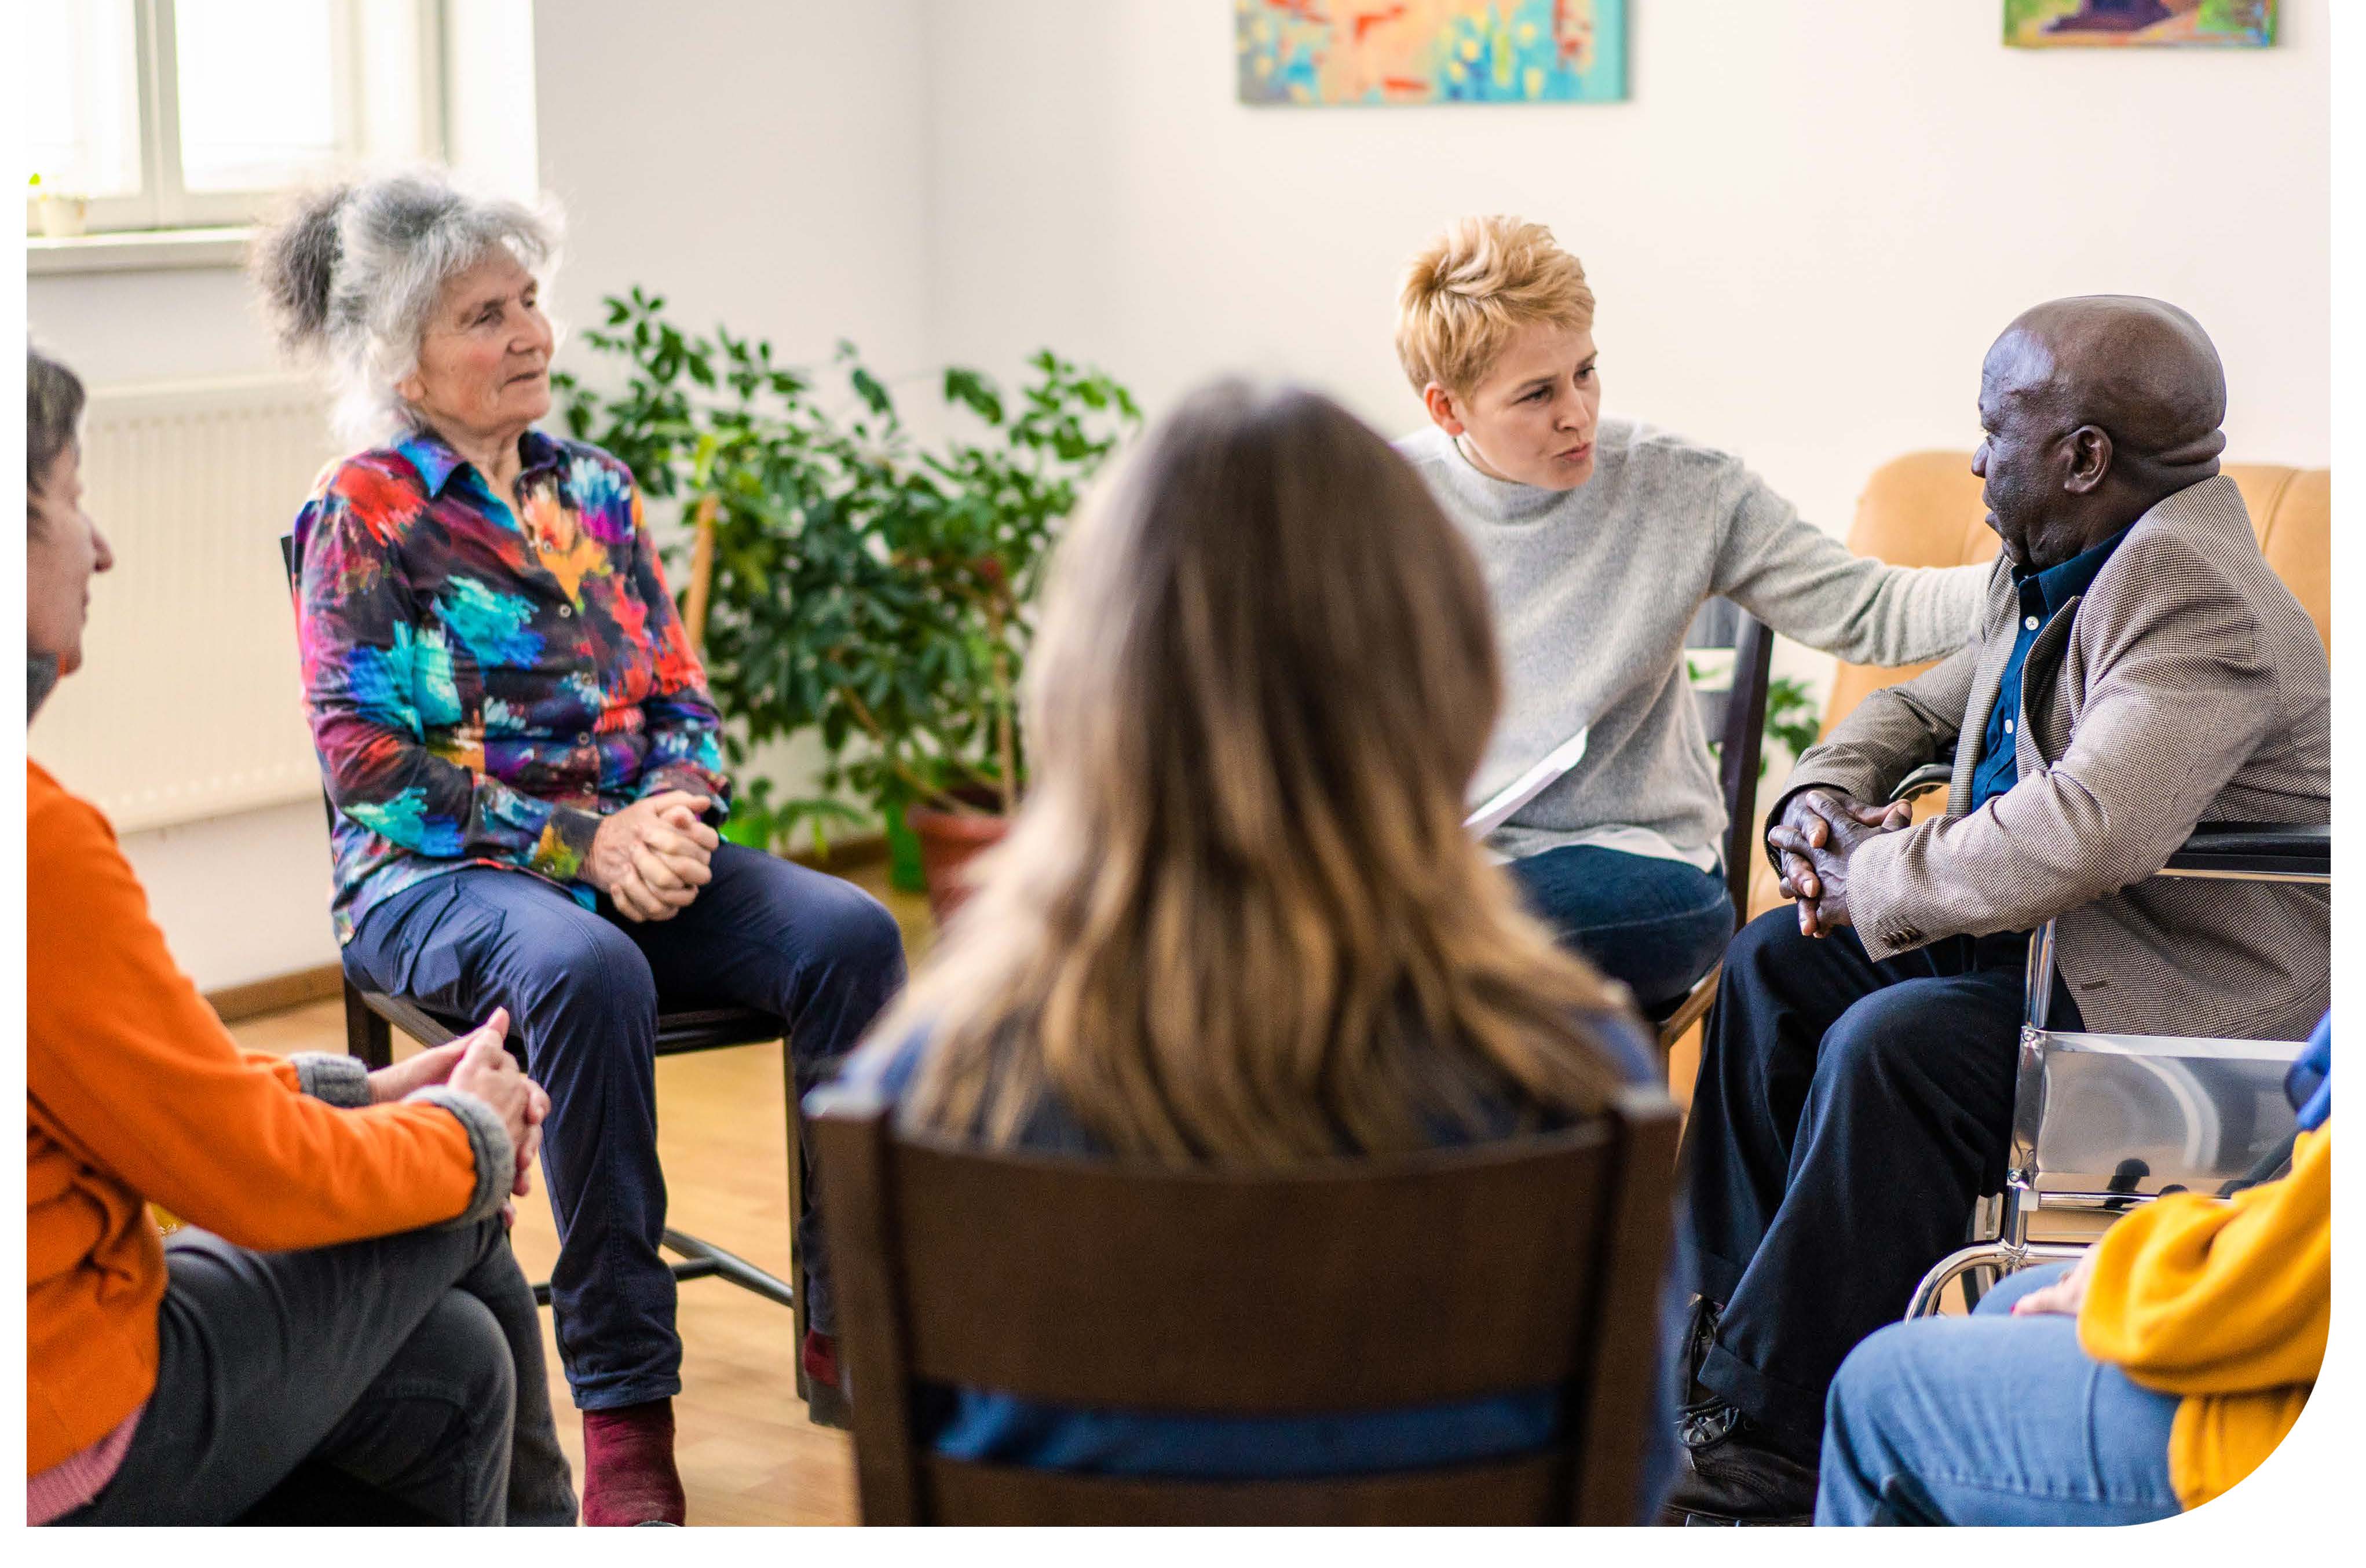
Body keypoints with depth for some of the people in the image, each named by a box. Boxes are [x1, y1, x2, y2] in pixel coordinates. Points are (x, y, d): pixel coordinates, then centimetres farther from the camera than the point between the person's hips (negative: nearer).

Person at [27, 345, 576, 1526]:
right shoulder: (35, 835, -25)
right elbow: (254, 1176, -16)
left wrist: (353, 1093, 10)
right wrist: (463, 1133, 2)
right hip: (72, 1460, -8)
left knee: (454, 1362, 19)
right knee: (461, 1210, 11)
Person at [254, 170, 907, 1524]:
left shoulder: (596, 492, 14)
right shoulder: (363, 516, -2)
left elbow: (683, 701, 14)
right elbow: (373, 765, -10)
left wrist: (672, 812, -10)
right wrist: (586, 843, -17)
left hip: (631, 849, 5)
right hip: (437, 879, -5)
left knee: (850, 933, -23)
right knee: (590, 973, -39)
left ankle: (851, 1318, -15)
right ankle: (624, 1399, -30)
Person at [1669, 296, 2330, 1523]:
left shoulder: (2192, 593, -25)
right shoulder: (2048, 566, 8)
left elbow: (2082, 835, -39)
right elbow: (1926, 703, 25)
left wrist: (1879, 880, -23)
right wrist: (1824, 796, 3)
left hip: (2188, 993, -11)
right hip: (2047, 933, 11)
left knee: (1893, 1046, -29)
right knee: (1776, 963, 8)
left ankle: (1779, 1436, -16)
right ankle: (1733, 1322, 16)